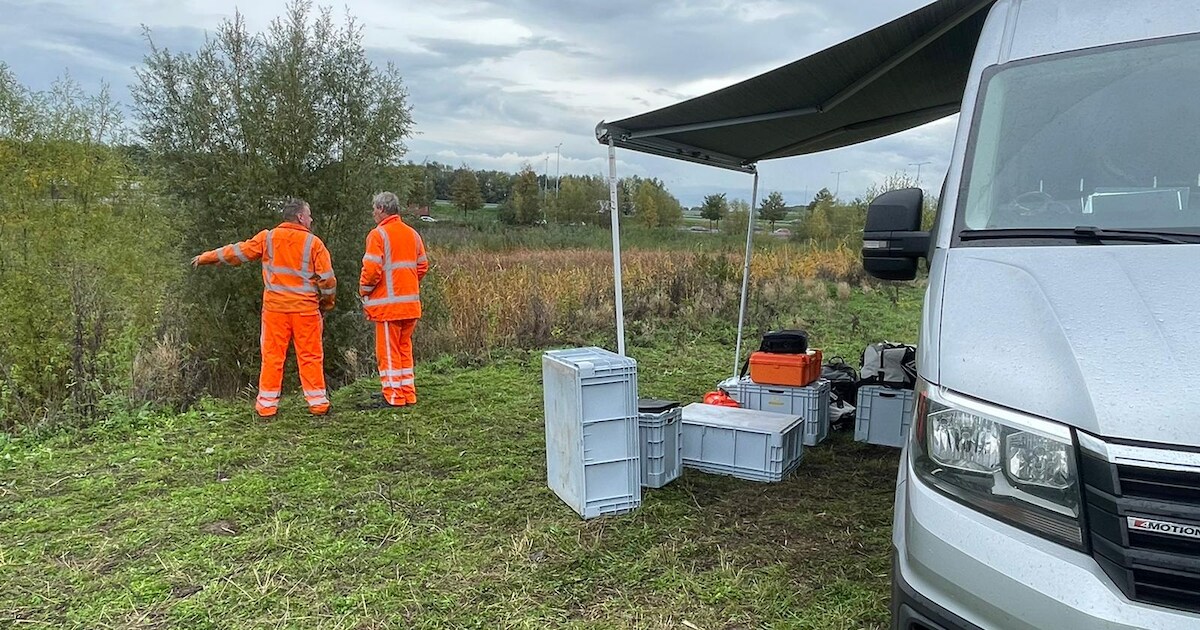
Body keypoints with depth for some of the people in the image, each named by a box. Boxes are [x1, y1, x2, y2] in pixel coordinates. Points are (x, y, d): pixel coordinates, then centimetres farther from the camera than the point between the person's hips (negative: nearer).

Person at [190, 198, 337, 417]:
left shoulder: (267, 238, 3)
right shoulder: (314, 243, -3)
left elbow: (238, 252, 10)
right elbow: (327, 279, -4)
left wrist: (206, 257, 25)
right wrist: (326, 304, 13)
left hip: (275, 308, 2)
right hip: (305, 309, -2)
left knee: (272, 356, 8)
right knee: (310, 357, 5)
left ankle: (267, 404, 12)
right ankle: (317, 402, 8)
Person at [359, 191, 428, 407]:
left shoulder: (378, 234, -10)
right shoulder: (412, 233, 12)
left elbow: (372, 269, -16)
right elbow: (422, 265, 13)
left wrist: (364, 291, -1)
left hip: (388, 303, -7)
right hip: (410, 302, 7)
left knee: (388, 351, 1)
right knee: (405, 348, 15)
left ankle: (393, 397, 4)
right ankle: (408, 394, 19)